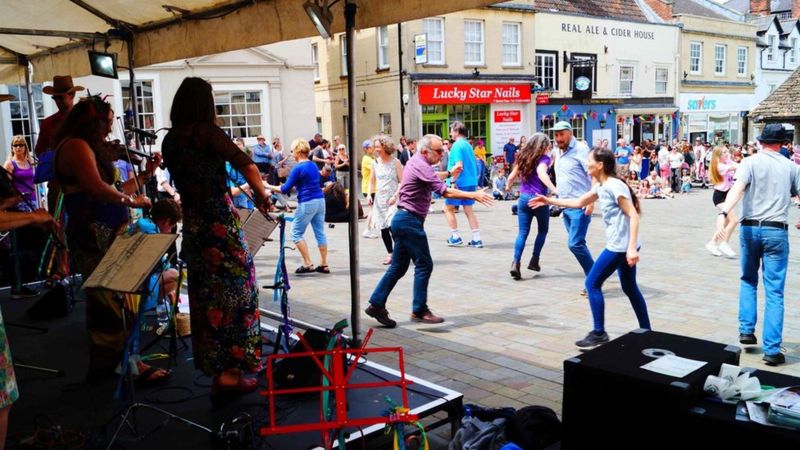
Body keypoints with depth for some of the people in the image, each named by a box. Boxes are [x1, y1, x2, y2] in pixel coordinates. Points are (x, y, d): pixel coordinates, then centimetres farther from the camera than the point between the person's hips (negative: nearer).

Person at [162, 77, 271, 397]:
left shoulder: (170, 140, 9)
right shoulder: (207, 132, -11)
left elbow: (183, 181, 15)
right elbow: (247, 166, -19)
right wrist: (261, 194, -2)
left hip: (191, 224, 7)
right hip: (220, 223, -7)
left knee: (205, 295, 15)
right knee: (233, 291, 1)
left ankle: (215, 368, 26)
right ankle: (229, 373, 3)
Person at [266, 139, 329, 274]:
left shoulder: (298, 168, -11)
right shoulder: (313, 165, 12)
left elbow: (285, 189, -10)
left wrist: (269, 187, 3)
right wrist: (294, 185, 27)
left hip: (307, 203, -8)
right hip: (320, 200, 8)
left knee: (296, 233, 3)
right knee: (320, 232, 10)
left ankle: (308, 264, -1)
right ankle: (324, 264, 11)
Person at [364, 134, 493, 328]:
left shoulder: (416, 162, 14)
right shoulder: (421, 166, -17)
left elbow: (432, 177, 37)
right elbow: (445, 192, -24)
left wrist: (449, 173, 30)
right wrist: (474, 195, -23)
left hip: (403, 219, 10)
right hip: (410, 221, -10)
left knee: (399, 266, 12)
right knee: (424, 265, -4)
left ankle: (376, 304, 14)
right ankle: (419, 310, 2)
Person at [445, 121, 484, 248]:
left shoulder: (457, 145, -13)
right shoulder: (468, 145, 14)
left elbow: (459, 166, -22)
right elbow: (473, 164, 19)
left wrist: (453, 181, -19)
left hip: (460, 182, -8)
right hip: (471, 182, 8)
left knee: (448, 208, 7)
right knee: (469, 210, 10)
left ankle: (456, 237, 8)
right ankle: (477, 239, 7)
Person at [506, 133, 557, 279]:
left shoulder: (523, 157, 10)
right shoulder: (543, 158, -6)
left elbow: (512, 177, 16)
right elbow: (541, 173, -27)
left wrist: (508, 187, 37)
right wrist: (554, 190, -37)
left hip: (523, 198, 4)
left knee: (522, 233, 4)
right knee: (542, 230, 17)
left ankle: (515, 262, -13)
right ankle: (534, 261, 16)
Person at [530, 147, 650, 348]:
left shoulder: (614, 186, -17)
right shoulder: (601, 186, 11)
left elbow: (633, 216, -21)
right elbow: (579, 202, 25)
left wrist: (632, 248, -26)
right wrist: (549, 201, 24)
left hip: (621, 246, -10)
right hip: (621, 246, 10)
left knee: (592, 283, -2)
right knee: (630, 288, 16)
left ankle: (599, 333, 4)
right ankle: (646, 331, 24)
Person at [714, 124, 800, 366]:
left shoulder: (750, 162, -2)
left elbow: (738, 189, -19)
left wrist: (723, 213, -32)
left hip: (750, 228, 0)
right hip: (777, 231, 0)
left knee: (748, 280, 22)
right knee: (774, 292, 1)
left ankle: (746, 330, 15)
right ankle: (772, 350, 0)